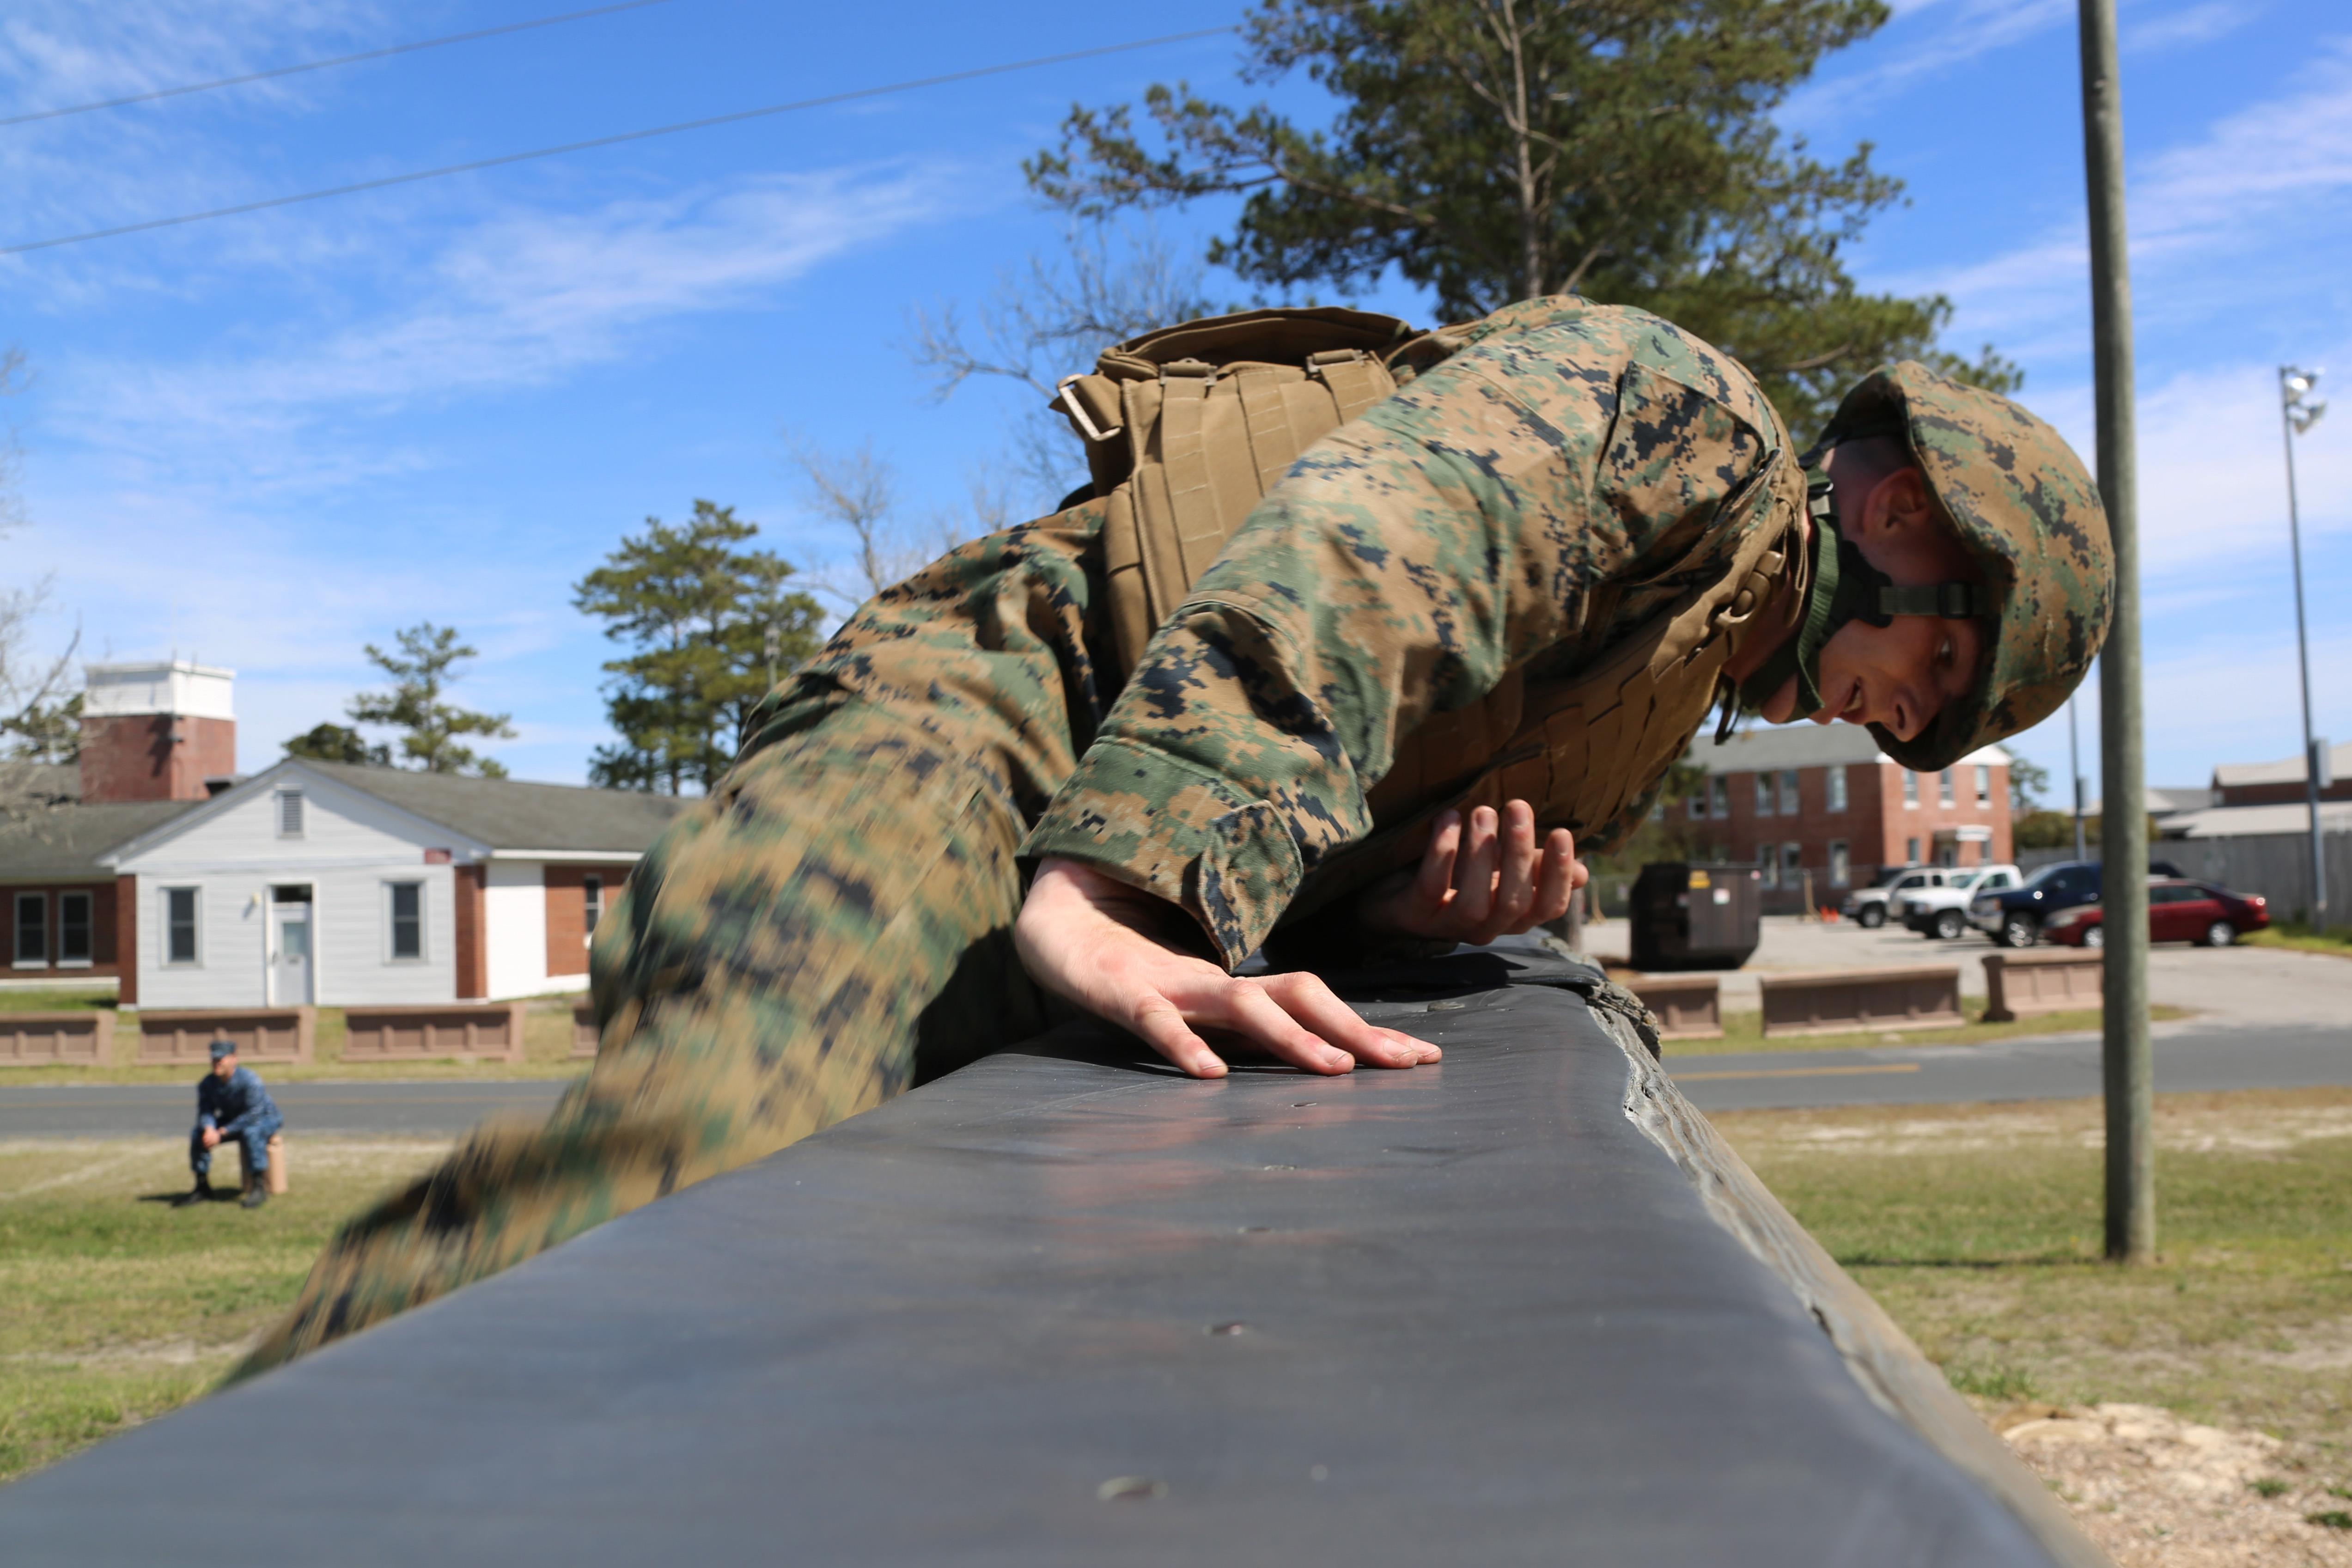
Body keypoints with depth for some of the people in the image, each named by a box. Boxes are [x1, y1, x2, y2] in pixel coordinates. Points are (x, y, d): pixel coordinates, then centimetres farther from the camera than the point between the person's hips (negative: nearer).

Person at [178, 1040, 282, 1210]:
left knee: (251, 1133, -39)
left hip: (266, 1119, -7)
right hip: (231, 1121, 7)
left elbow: (254, 1115, -31)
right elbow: (205, 1112, -9)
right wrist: (209, 1129, -33)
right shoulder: (207, 1084, -8)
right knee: (198, 1135, -12)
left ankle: (259, 1188, -34)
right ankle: (202, 1186, 1)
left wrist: (222, 1132, -31)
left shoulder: (249, 1079, -28)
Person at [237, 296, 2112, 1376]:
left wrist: (1421, 890, -3)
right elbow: (1345, 563, -21)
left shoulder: (1660, 709, 28)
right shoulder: (1671, 404, 0)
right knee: (697, 1156, -31)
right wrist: (1119, 892, -36)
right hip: (974, 732, -10)